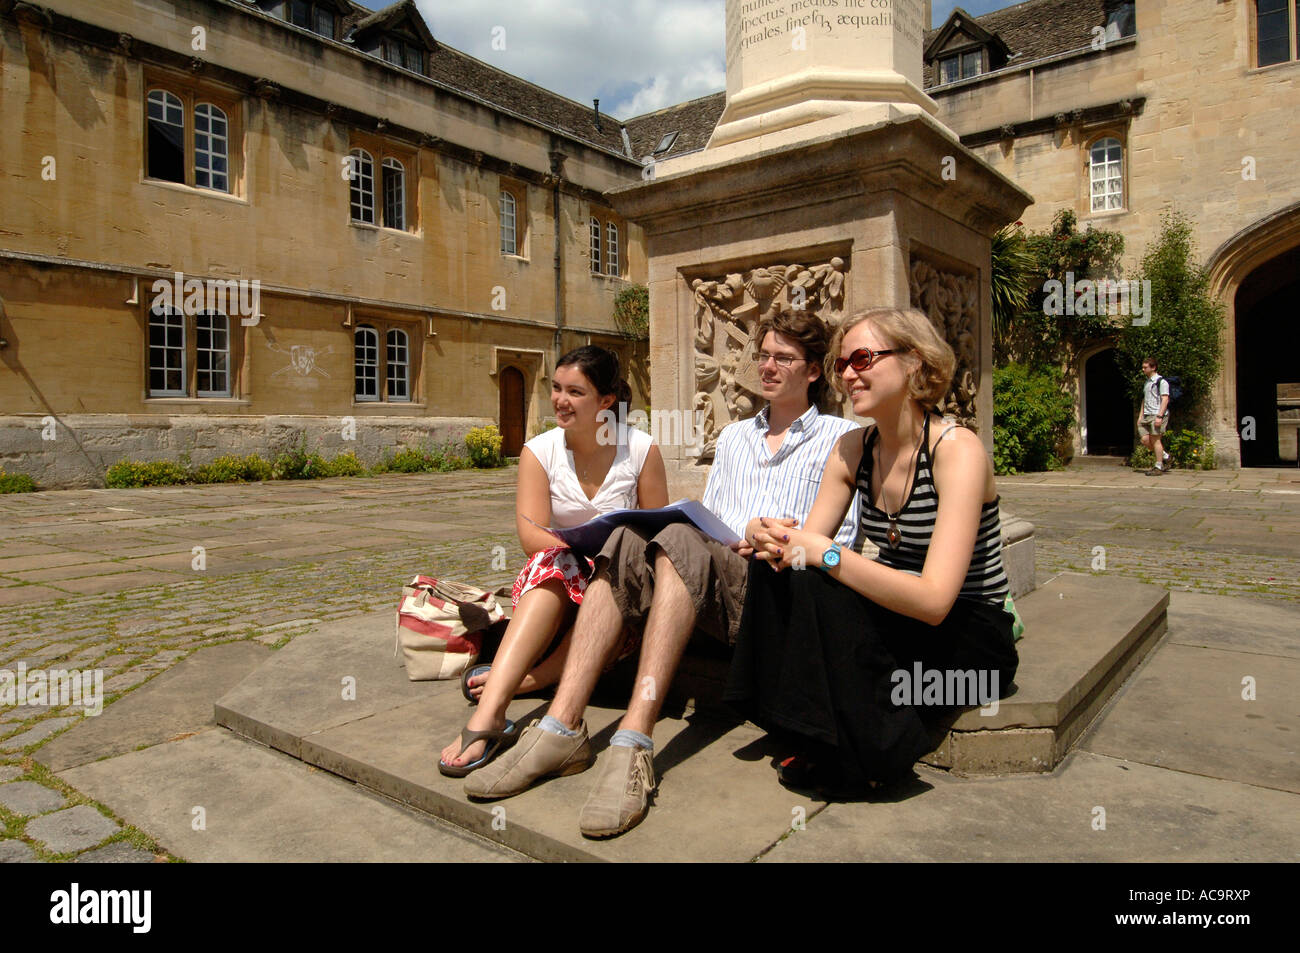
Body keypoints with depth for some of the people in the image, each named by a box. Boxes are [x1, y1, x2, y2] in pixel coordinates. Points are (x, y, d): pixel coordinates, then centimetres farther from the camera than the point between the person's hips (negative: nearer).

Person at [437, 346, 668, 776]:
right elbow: (531, 535, -10)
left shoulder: (641, 450, -1)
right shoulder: (539, 451, 1)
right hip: (554, 582, 0)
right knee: (552, 563, -34)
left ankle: (532, 678, -28)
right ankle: (488, 714, -47)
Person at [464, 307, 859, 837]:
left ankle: (633, 743, -43)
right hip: (711, 583, 5)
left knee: (680, 540, -34)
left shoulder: (840, 437, 14)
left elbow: (839, 543, 5)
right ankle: (562, 727, -36)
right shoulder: (733, 436, 31)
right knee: (629, 538, -26)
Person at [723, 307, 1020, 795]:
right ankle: (815, 740, -6)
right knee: (775, 568, -17)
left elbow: (934, 600, -29)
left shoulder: (957, 450, -20)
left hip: (971, 635, -6)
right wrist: (778, 542, -27)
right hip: (894, 611, 6)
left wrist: (825, 553, -34)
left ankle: (849, 758, -9)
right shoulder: (852, 449, 1)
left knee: (816, 588, -29)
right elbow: (811, 542, -3)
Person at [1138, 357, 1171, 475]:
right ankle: (1164, 456, 21)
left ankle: (1158, 468, 0)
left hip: (1157, 415, -8)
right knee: (1145, 440, 1)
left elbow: (1165, 400, -14)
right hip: (1147, 416, 8)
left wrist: (1159, 416, -21)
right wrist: (1141, 416, 17)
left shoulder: (1161, 381, -7)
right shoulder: (1146, 382, 19)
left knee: (1155, 440, -7)